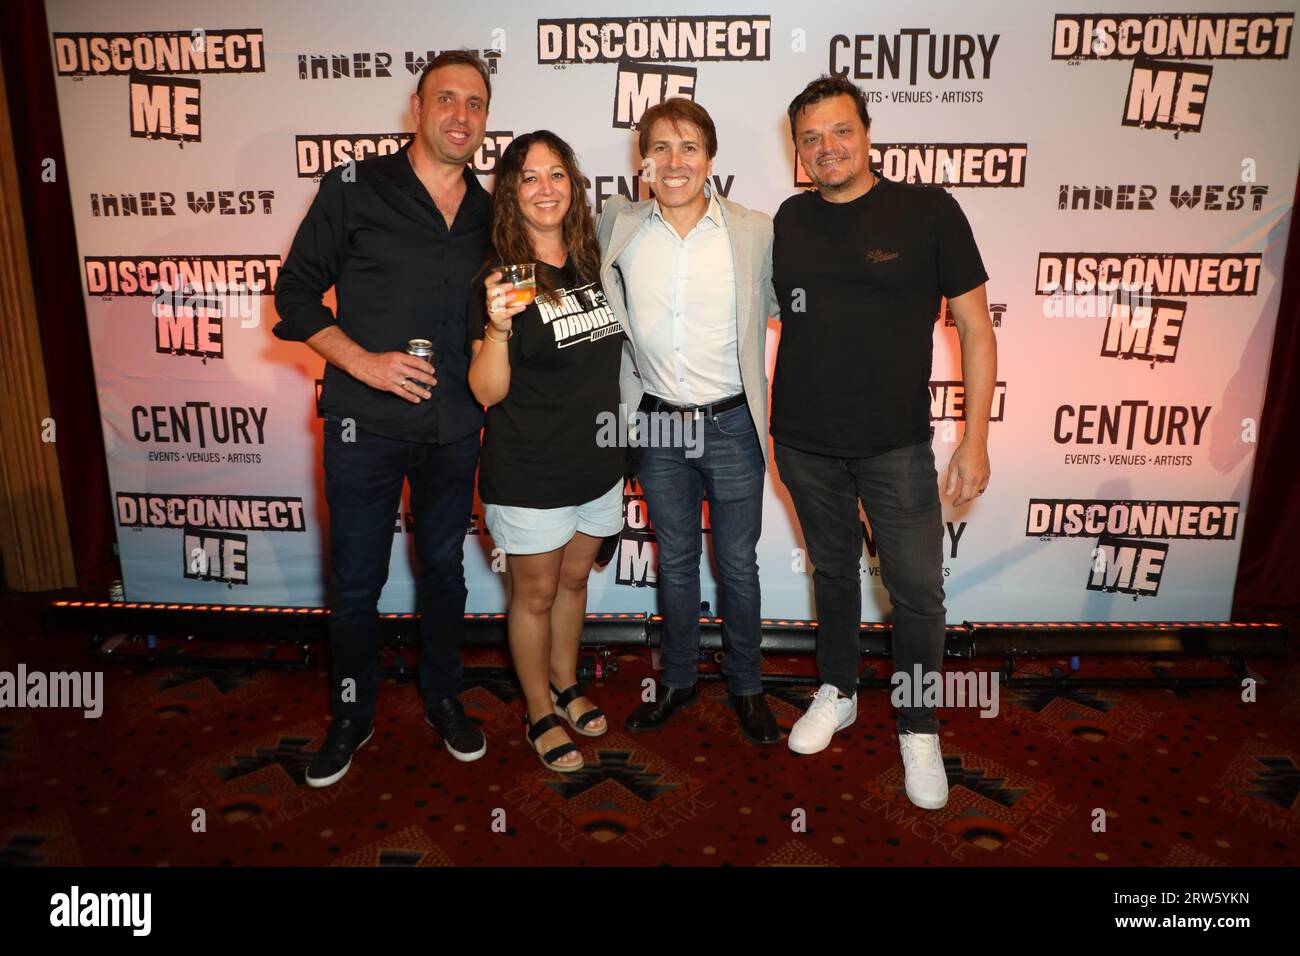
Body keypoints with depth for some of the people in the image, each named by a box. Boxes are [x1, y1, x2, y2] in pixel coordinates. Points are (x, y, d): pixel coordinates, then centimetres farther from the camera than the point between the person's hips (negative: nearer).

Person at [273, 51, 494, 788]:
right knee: (356, 582, 7)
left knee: (444, 568, 17)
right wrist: (363, 362, -16)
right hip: (366, 425, -3)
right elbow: (296, 293, -5)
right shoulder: (355, 188, -4)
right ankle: (352, 717, 29)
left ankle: (444, 698, 36)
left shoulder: (489, 213, 6)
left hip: (455, 430, 3)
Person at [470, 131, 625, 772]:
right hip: (529, 475, -6)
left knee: (574, 581, 21)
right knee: (536, 594, 11)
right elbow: (488, 392, -18)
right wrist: (497, 327, -34)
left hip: (597, 461, 6)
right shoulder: (499, 277, -14)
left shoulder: (591, 264, 4)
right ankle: (540, 714, 32)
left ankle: (566, 685, 44)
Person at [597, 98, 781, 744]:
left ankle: (745, 685, 34)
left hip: (731, 425, -1)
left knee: (738, 566, 11)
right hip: (659, 426, 2)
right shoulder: (616, 228, -3)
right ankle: (678, 680, 37)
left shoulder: (755, 233, -8)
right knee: (675, 563, 17)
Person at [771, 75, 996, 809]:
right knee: (833, 570, 18)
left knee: (918, 590, 3)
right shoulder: (791, 219, 4)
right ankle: (838, 692, 38)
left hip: (896, 444, -3)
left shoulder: (929, 210, -6)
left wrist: (976, 440, -9)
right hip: (804, 440, 3)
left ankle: (919, 729, 24)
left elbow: (976, 329, -4)